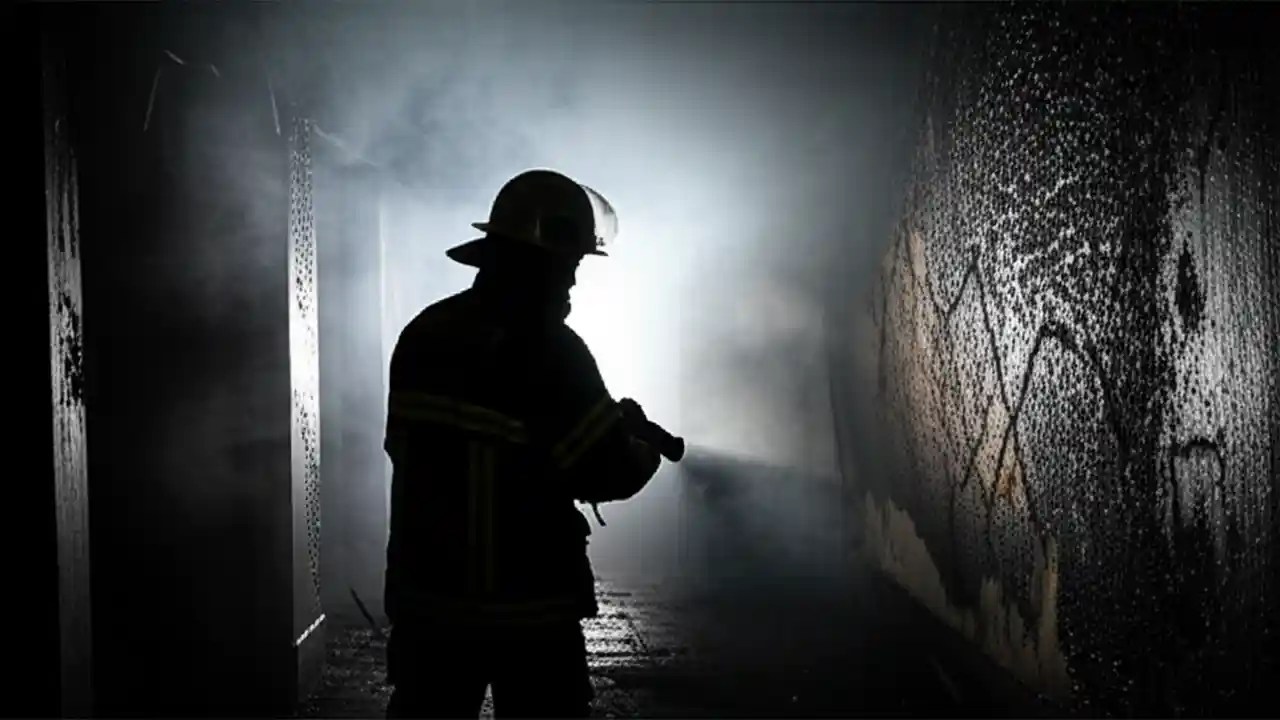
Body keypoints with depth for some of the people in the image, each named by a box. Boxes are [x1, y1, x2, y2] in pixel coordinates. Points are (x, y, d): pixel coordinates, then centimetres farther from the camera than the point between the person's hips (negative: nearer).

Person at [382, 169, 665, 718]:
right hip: (528, 607, -5)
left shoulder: (422, 334, 1)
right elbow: (607, 476, -16)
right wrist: (638, 442, 7)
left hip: (426, 594, 6)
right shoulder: (548, 349, -19)